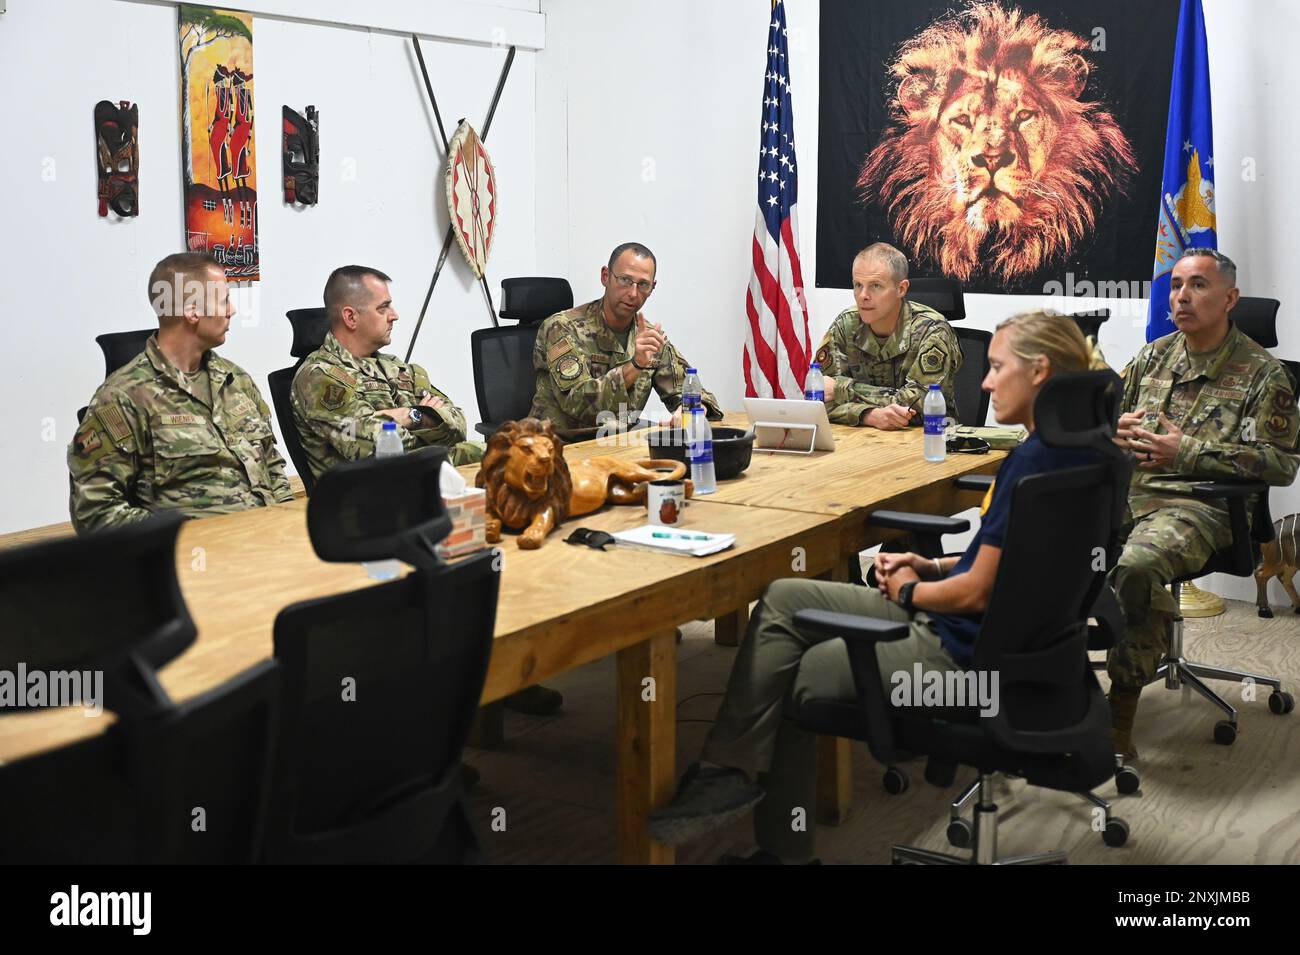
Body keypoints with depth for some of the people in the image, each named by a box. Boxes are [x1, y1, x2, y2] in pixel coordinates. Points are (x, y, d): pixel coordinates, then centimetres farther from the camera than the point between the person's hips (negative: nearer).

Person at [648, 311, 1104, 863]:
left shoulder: (1035, 460, -24)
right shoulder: (1068, 448, 6)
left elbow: (978, 592, -23)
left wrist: (910, 591, -4)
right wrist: (933, 567, 7)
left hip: (961, 652, -10)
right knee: (782, 600, 6)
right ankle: (731, 771, 4)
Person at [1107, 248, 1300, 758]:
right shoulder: (1153, 356, 18)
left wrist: (1188, 452, -14)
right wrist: (1117, 429, 1)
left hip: (1199, 505, -5)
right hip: (1126, 489, 6)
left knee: (1138, 566, -36)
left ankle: (1121, 716, -25)